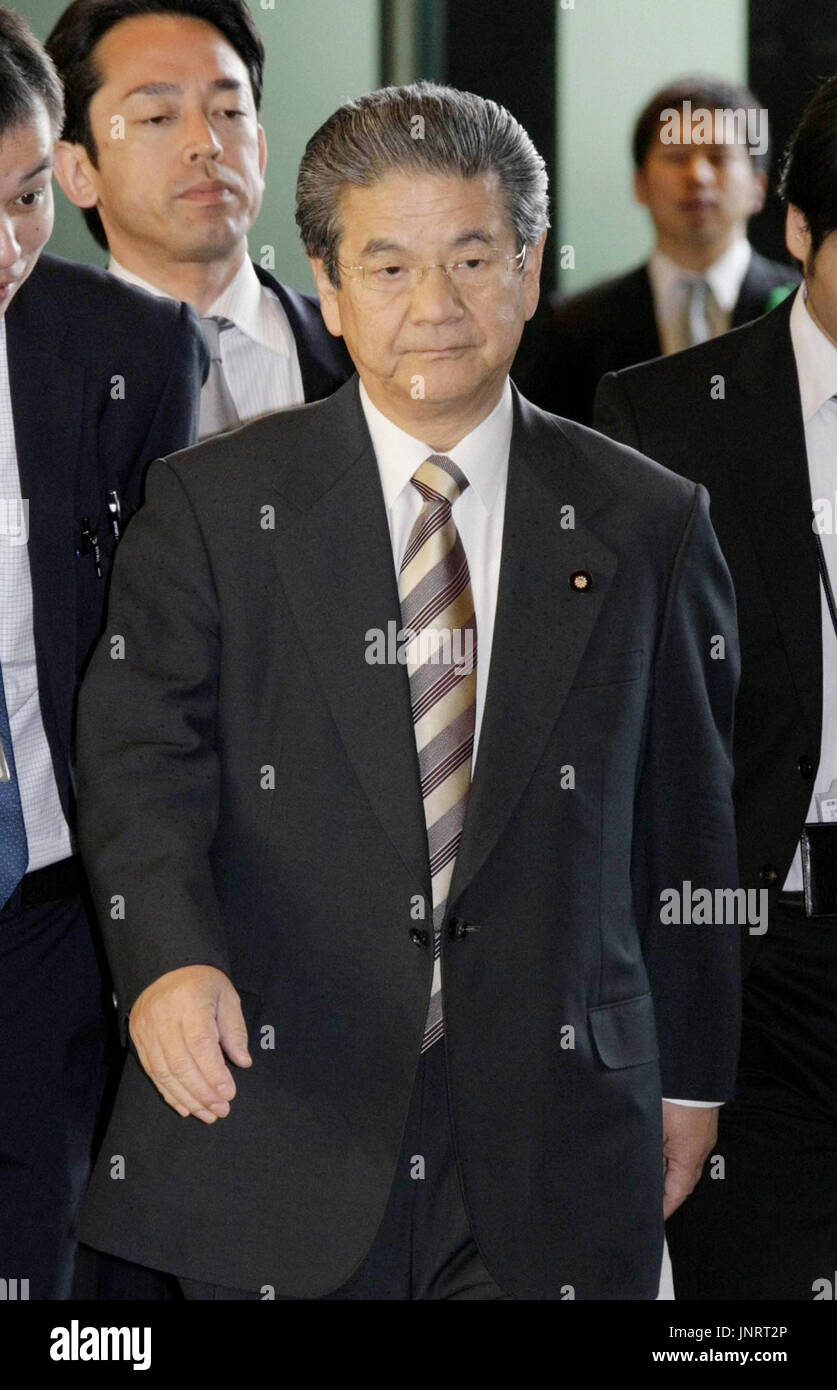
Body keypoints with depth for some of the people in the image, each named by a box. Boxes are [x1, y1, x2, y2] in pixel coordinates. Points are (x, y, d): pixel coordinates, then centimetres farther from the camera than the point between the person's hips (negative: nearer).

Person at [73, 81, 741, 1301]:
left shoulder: (648, 526, 5)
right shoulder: (213, 504, 2)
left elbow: (691, 825, 10)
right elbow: (143, 756, -8)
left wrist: (692, 1080, 11)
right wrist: (171, 961, -26)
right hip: (279, 1128, -1)